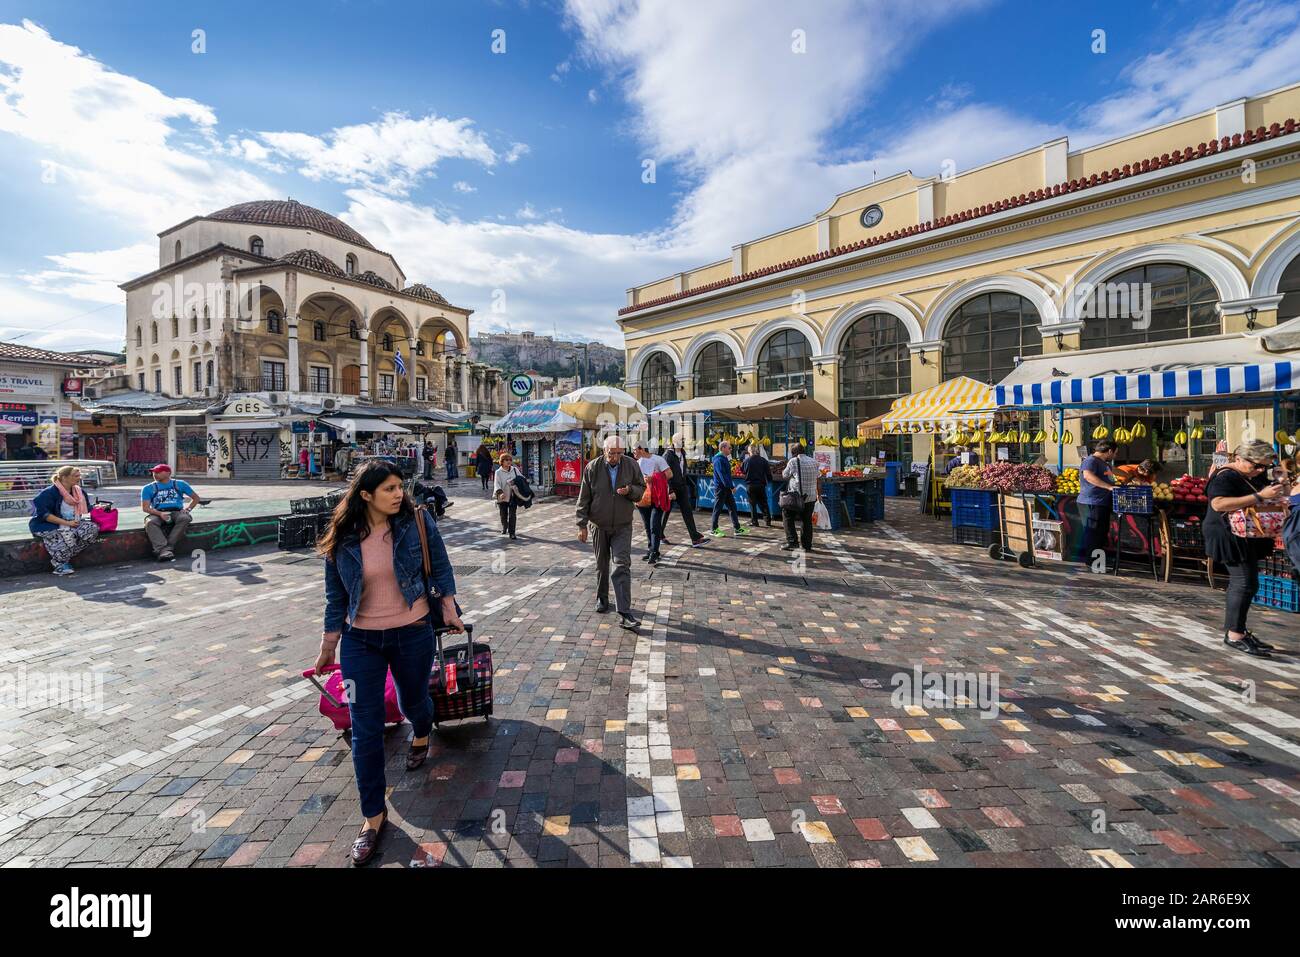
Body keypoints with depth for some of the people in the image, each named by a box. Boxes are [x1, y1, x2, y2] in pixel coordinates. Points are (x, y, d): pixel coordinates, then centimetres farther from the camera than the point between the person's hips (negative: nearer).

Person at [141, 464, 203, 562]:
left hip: (177, 512, 0)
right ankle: (163, 550, -45)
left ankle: (168, 546, -36)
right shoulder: (148, 488, 13)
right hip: (158, 513, 1)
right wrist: (160, 514, -17)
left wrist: (188, 509, -1)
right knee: (150, 522, -34)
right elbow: (145, 507, 3)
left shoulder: (180, 484, 15)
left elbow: (196, 498, 18)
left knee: (184, 518, -35)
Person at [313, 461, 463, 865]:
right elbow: (336, 596, 2)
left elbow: (440, 568, -1)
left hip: (413, 635, -1)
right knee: (365, 730, 3)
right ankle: (374, 816, 21)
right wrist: (328, 646, 9)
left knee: (412, 699, 21)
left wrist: (449, 611, 0)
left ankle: (421, 734, 59)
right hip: (360, 641, 1)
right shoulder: (342, 537, -8)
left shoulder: (417, 521, -12)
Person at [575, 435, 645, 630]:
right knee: (602, 565, 15)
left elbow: (641, 489, 7)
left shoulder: (631, 465, -4)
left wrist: (630, 491, -17)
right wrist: (582, 525, -5)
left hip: (623, 526, 0)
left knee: (623, 566, -10)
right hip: (599, 526, 1)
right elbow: (583, 498, -3)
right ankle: (602, 598, 39)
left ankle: (625, 613, -12)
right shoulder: (592, 467, -7)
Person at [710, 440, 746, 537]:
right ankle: (714, 530, 10)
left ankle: (737, 528, 14)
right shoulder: (718, 459, -17)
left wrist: (732, 485, 14)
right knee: (718, 509, 0)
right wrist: (731, 486, -21)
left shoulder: (725, 458, 15)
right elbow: (722, 475, -23)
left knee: (733, 507, 9)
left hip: (727, 488, 10)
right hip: (720, 488, -10)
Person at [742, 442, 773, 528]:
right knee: (763, 503, 12)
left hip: (750, 485, -2)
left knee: (752, 503, 6)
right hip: (761, 485, 2)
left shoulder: (747, 460, -9)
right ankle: (768, 520, 11)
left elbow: (743, 470, 4)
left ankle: (754, 522, 7)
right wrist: (769, 480, 13)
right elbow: (768, 473, -2)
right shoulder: (763, 460, -4)